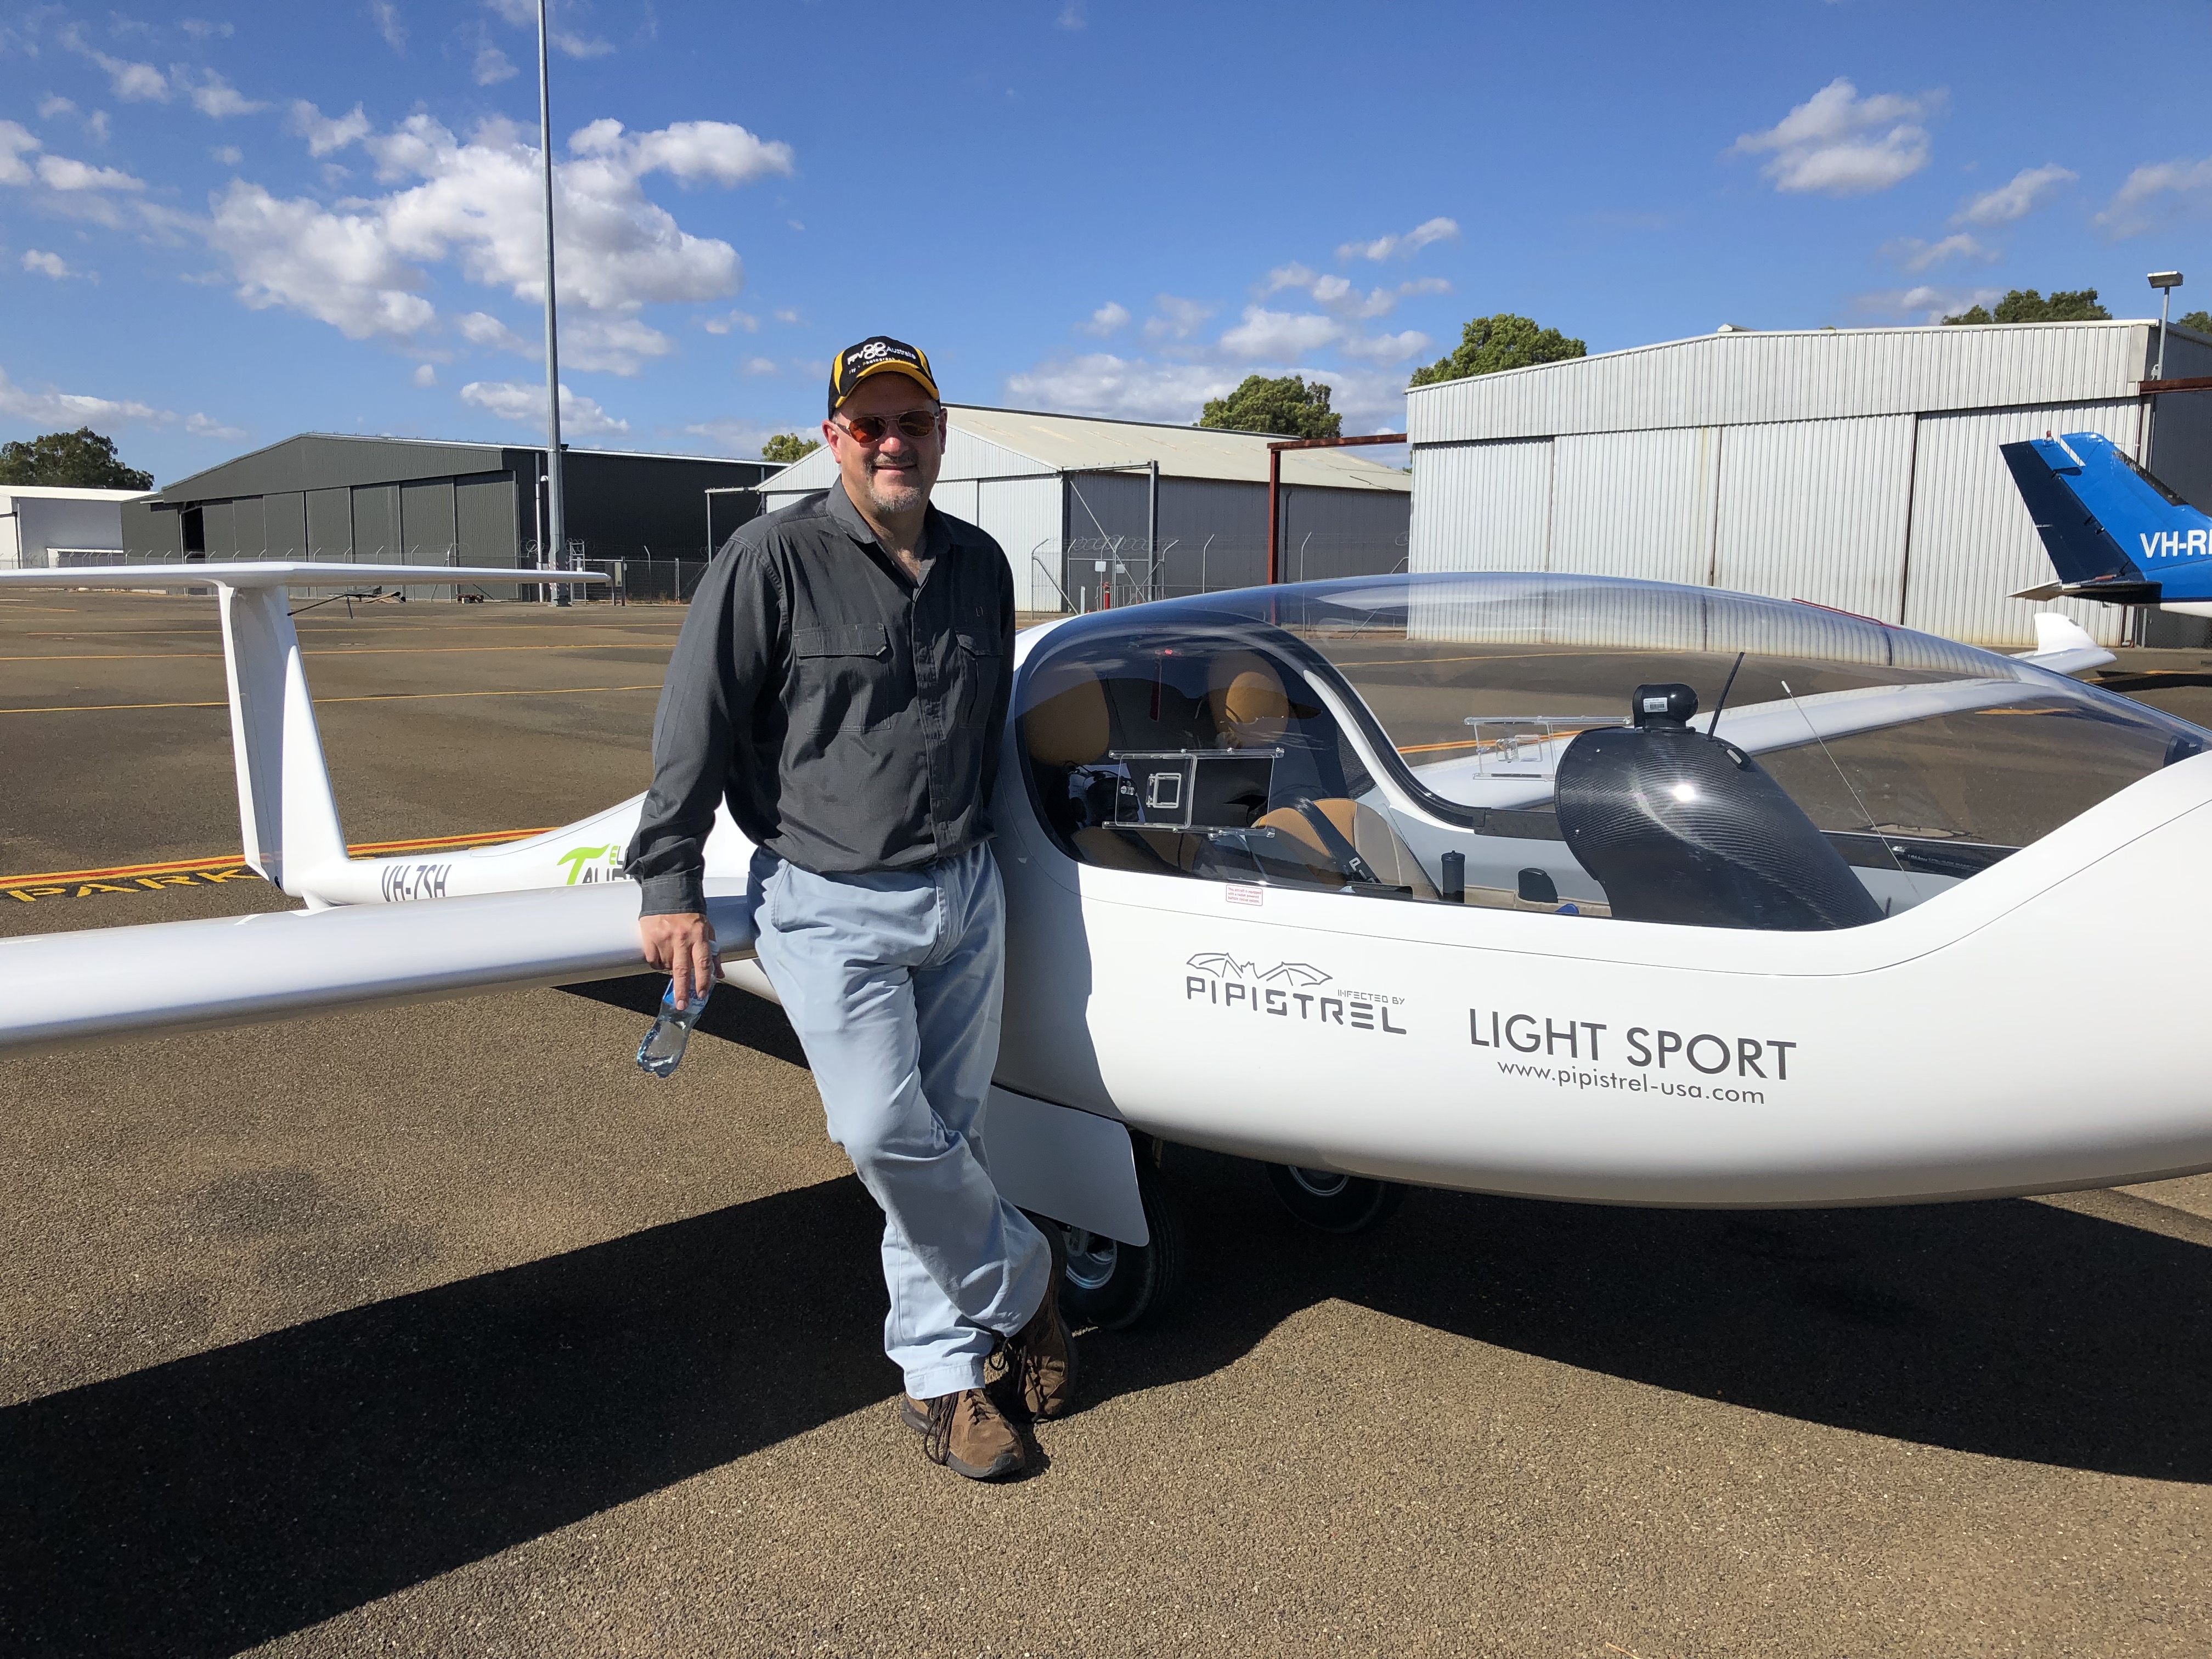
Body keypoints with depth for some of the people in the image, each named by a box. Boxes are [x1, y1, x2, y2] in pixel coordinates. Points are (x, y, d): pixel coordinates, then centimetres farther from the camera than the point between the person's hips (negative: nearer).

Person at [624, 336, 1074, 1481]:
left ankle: (940, 1368, 24)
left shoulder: (980, 565, 8)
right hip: (829, 904, -4)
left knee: (946, 1135, 9)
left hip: (962, 893, 5)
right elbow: (695, 729, -8)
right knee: (885, 1134, -12)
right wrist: (670, 886, -9)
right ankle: (1019, 1279, 15)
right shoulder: (771, 559, -8)